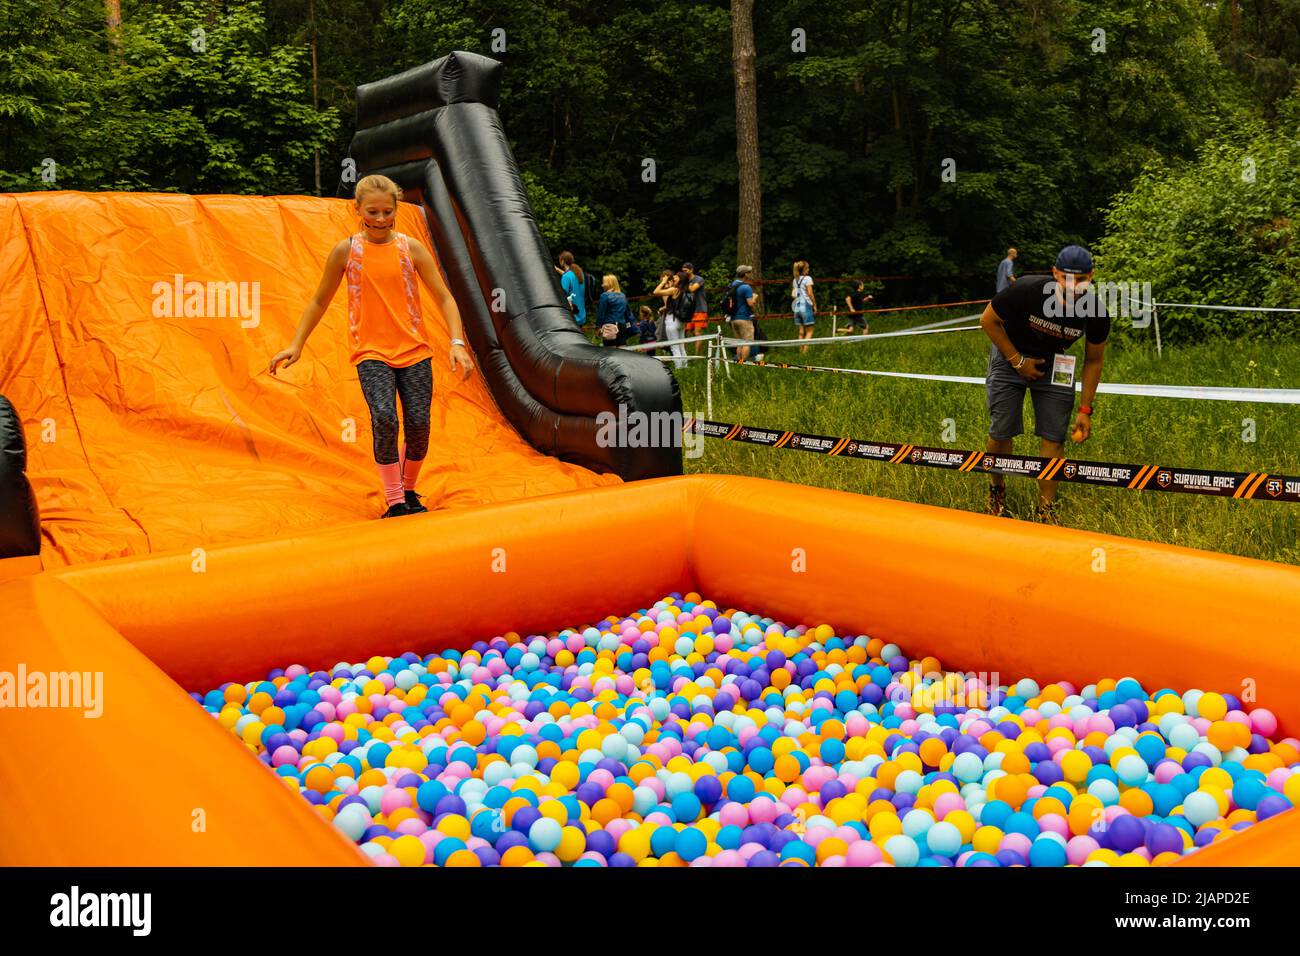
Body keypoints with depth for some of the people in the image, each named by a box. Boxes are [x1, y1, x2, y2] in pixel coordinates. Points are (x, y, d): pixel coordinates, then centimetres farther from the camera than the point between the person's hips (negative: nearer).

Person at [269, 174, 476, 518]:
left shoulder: (411, 248, 0)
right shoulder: (346, 250, 1)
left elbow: (444, 297, -1)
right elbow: (319, 301, 11)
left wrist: (457, 342, -15)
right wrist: (296, 344, 6)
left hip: (414, 349, 1)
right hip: (371, 351, -1)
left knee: (418, 425, -4)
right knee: (384, 419, -21)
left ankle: (409, 491, 24)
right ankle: (394, 502, -7)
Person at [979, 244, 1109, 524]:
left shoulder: (1096, 313, -23)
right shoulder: (1026, 291, -32)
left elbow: (1093, 361, -6)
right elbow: (988, 320, -15)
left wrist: (1085, 409, -6)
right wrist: (1018, 361, -15)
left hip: (1055, 364, 2)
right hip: (1011, 355, -2)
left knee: (1053, 436, -5)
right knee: (1001, 431, -4)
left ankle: (1046, 508, 6)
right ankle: (997, 490, 22)